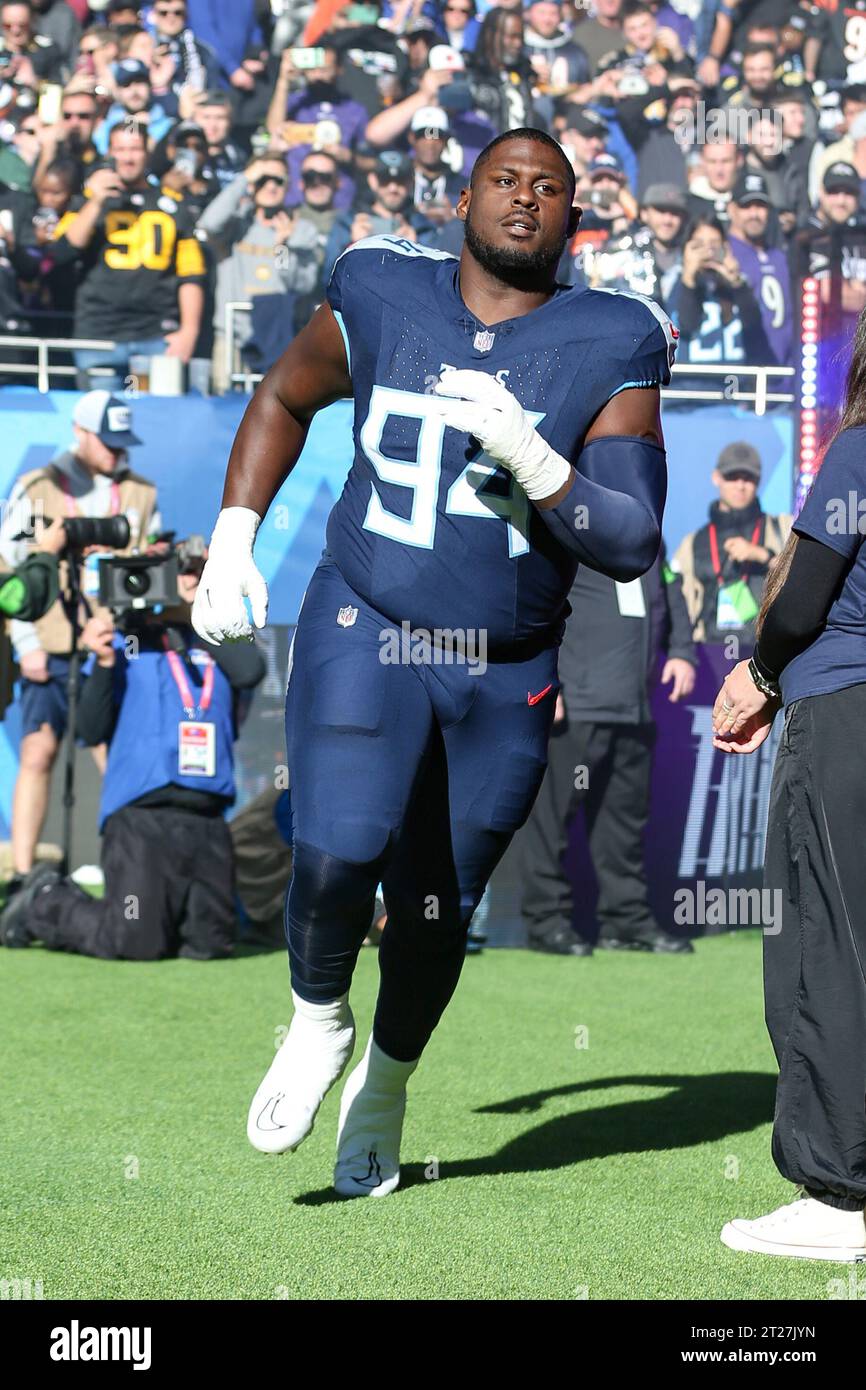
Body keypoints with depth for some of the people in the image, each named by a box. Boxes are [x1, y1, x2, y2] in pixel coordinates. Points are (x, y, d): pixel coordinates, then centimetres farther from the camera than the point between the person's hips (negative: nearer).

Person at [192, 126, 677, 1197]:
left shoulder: (609, 350, -6)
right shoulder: (383, 303, -2)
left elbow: (632, 545, -11)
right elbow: (284, 398, 18)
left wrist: (531, 461, -26)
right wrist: (233, 535, 9)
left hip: (505, 676, 1)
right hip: (363, 636, -1)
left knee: (436, 912, 10)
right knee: (338, 857, -22)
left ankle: (384, 1085, 38)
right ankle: (318, 1022, 9)